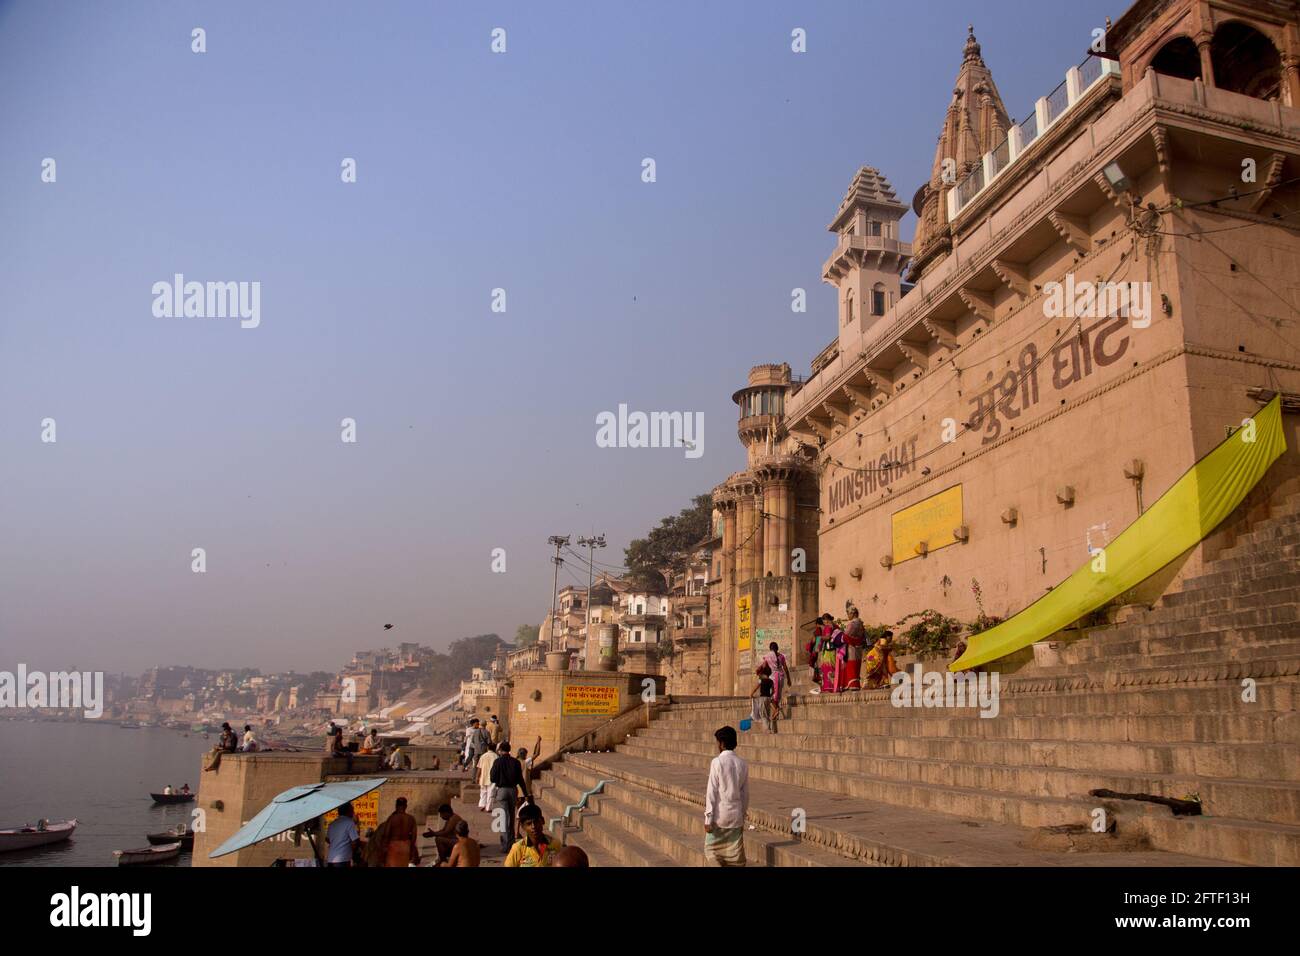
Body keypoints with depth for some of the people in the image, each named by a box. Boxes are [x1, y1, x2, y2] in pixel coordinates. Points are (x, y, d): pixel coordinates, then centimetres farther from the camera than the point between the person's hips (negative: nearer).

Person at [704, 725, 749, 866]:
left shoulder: (717, 762, -12)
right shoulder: (742, 763, 3)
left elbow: (712, 792, -12)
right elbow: (745, 793, 8)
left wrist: (708, 818, -8)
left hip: (719, 815, -4)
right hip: (736, 816, 5)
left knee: (711, 851, 8)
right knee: (735, 856, 10)